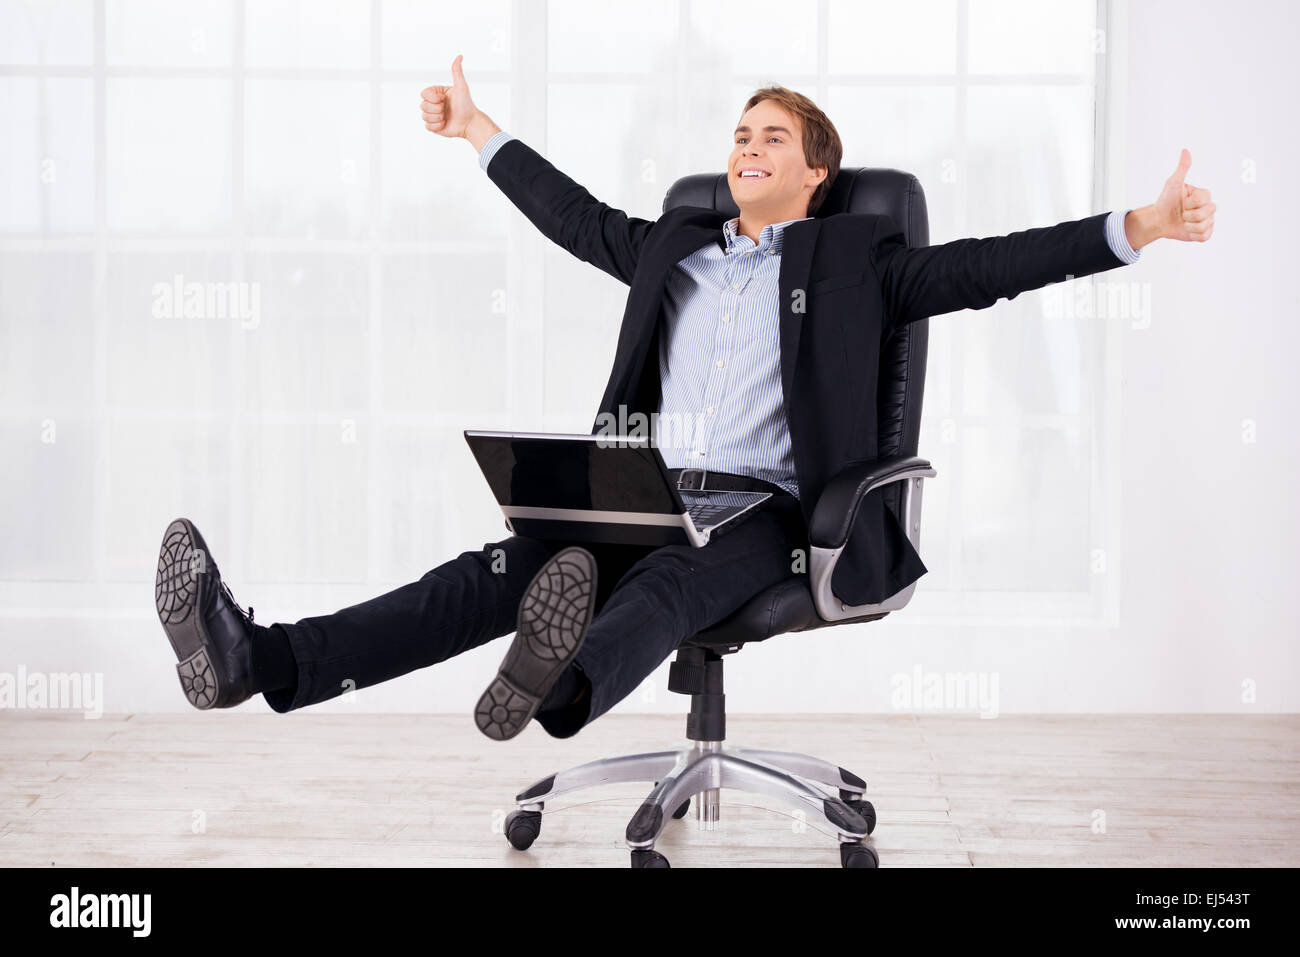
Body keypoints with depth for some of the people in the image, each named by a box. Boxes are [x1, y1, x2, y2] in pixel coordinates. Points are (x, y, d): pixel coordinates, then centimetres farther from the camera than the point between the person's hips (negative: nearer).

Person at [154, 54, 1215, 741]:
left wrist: (1140, 226, -8)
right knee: (500, 572, -22)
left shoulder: (856, 258, 12)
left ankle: (562, 685, -73)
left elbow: (987, 264, 3)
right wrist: (480, 133, 46)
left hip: (768, 513, -3)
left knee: (664, 584, -39)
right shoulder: (676, 247, 26)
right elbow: (580, 217, 38)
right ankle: (258, 659, -42)